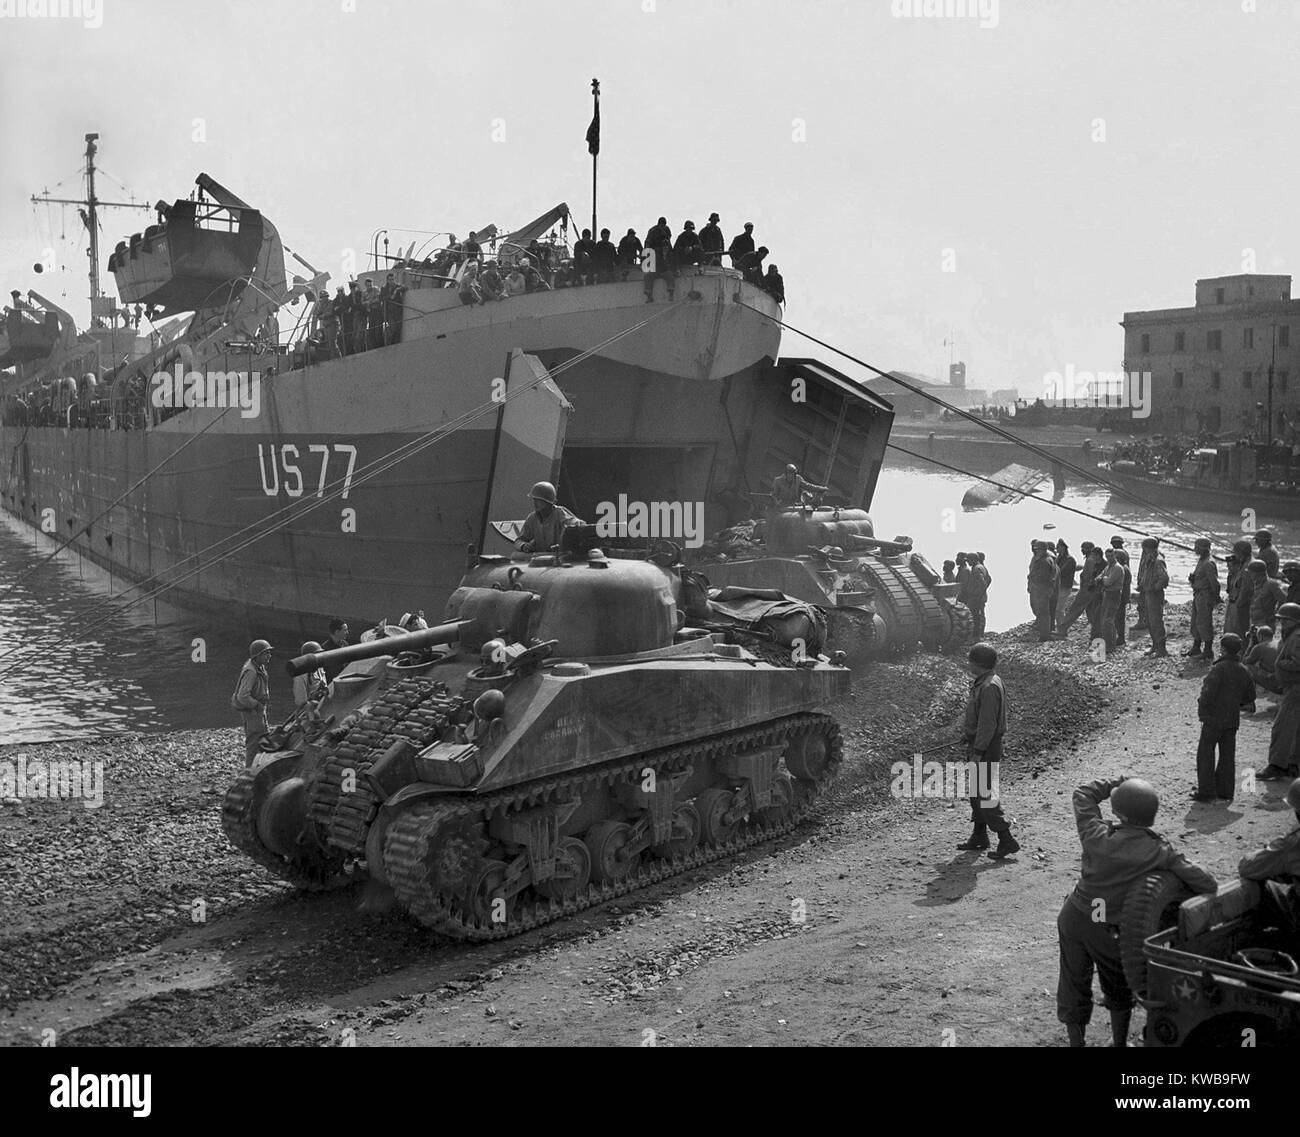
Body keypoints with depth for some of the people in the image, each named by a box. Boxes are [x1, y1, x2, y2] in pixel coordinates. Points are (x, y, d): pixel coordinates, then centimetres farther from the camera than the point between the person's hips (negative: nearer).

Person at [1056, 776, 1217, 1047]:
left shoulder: (1098, 836, -16)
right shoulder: (1159, 852, -18)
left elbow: (1083, 794, 1)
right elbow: (1206, 885, -18)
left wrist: (1118, 782, 4)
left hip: (1074, 918, 1)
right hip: (1109, 932, -1)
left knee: (1074, 987, 19)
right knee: (1119, 989, 26)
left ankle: (1076, 1040, 31)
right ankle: (1120, 1041, 41)